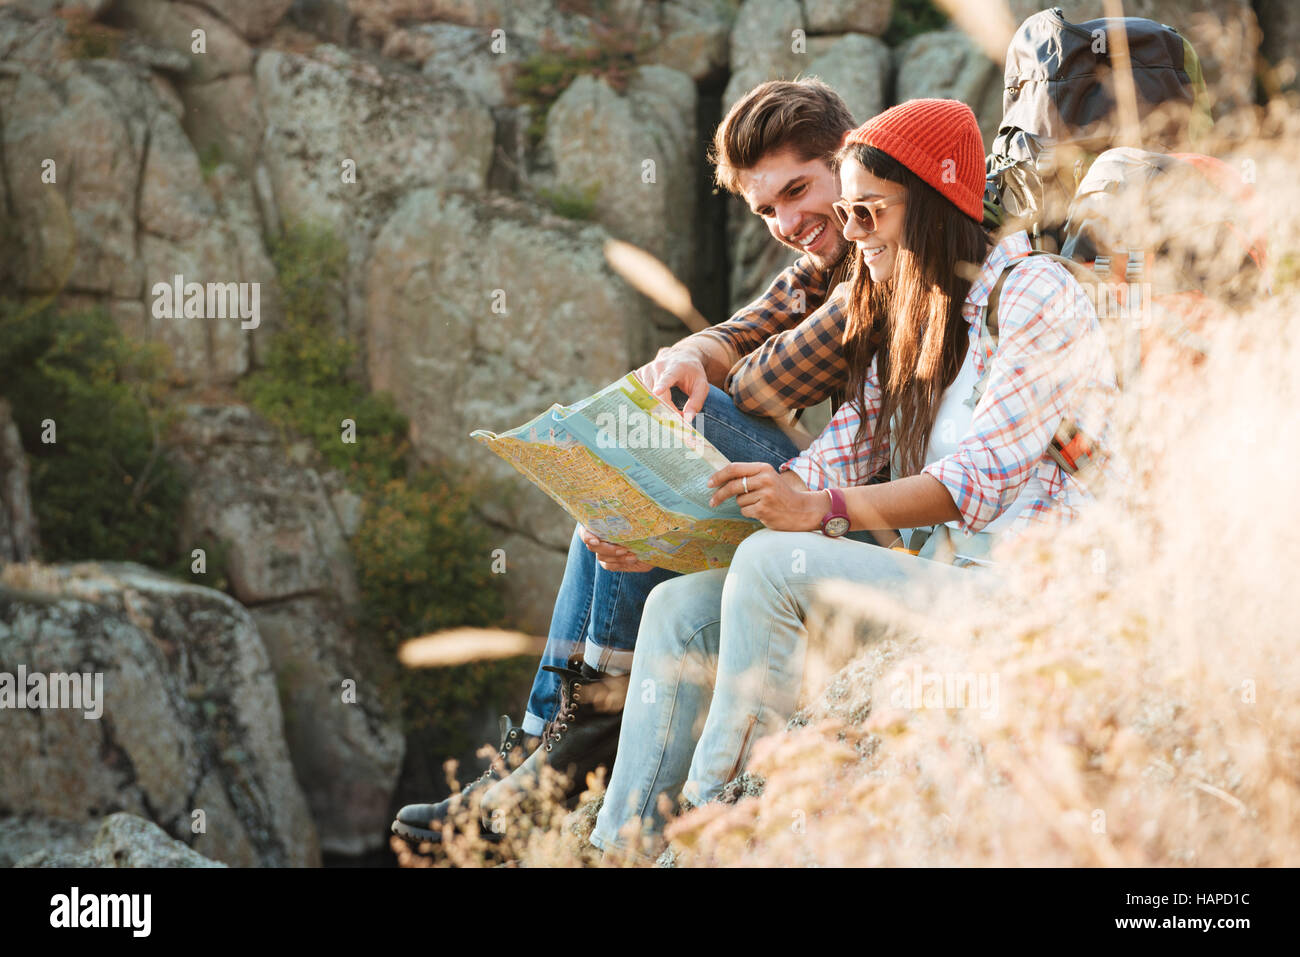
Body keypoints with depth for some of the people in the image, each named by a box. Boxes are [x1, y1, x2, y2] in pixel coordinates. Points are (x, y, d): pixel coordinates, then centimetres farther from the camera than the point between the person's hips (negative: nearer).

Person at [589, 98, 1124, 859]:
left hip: (1014, 589, -9)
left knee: (772, 564, -26)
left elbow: (979, 475, -18)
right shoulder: (905, 317, 19)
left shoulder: (1034, 296, -7)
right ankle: (623, 844, -7)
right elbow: (846, 450, 10)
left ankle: (704, 823, -17)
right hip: (933, 573, 9)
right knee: (681, 609, -4)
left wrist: (822, 510, -27)